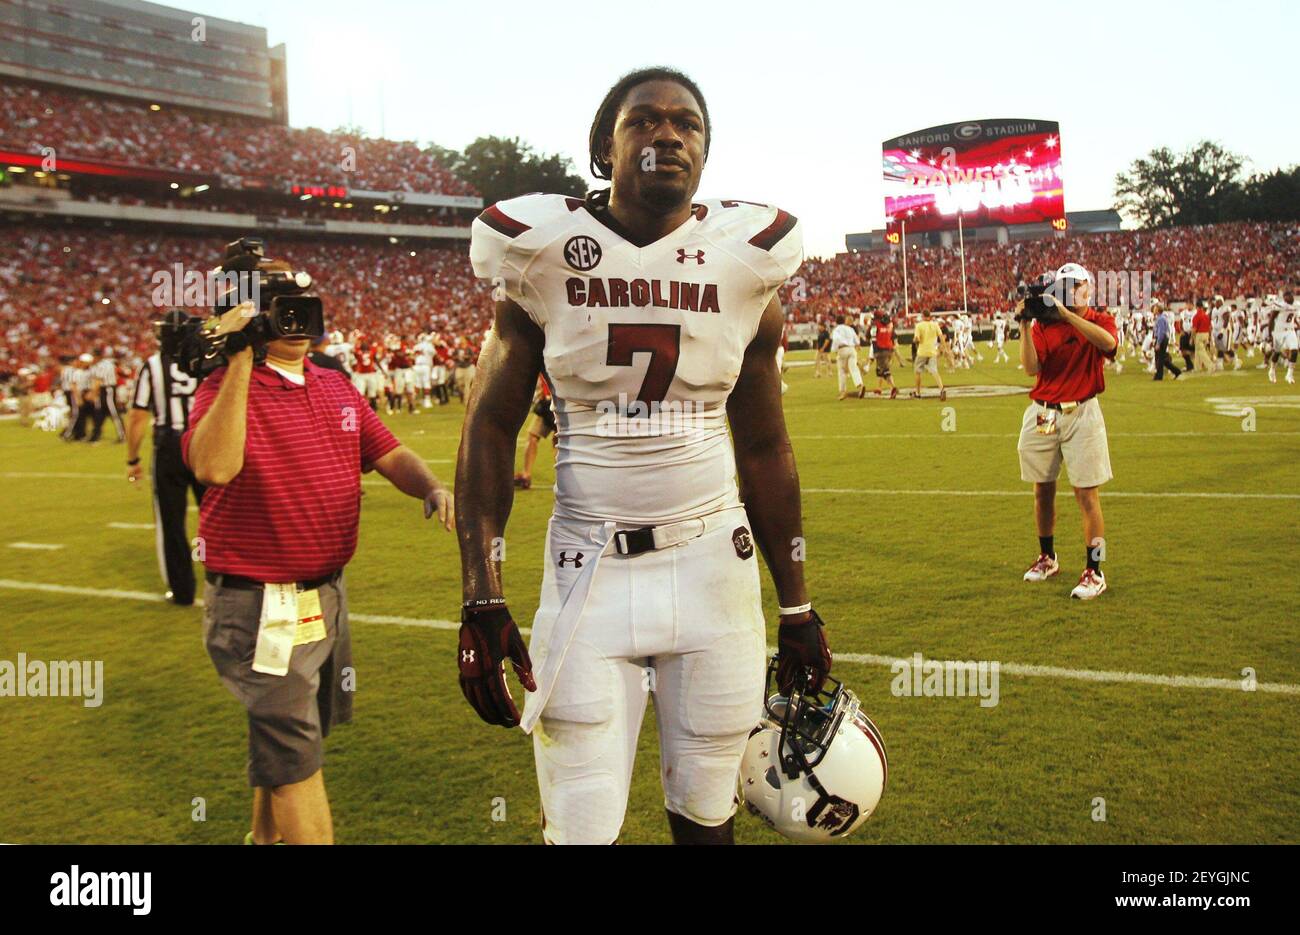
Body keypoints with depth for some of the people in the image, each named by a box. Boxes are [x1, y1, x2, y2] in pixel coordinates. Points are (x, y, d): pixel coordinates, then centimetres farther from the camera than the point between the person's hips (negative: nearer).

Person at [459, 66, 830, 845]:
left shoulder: (744, 267, 2)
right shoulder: (545, 255, -2)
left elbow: (765, 450, 7)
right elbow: (490, 429, 0)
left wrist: (797, 609, 8)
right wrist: (481, 599, -8)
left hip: (713, 563, 2)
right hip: (590, 568, -1)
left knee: (707, 816, 13)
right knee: (582, 825, 2)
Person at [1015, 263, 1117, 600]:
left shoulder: (1100, 321, 2)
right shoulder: (1043, 324, 6)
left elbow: (1108, 343, -23)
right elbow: (1031, 367, -8)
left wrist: (1067, 314, -25)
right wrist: (1025, 326, -15)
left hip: (1081, 414, -3)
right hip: (1042, 414, 3)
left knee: (1087, 494, -5)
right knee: (1042, 490, 12)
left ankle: (1094, 571, 1)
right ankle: (1047, 558, 30)